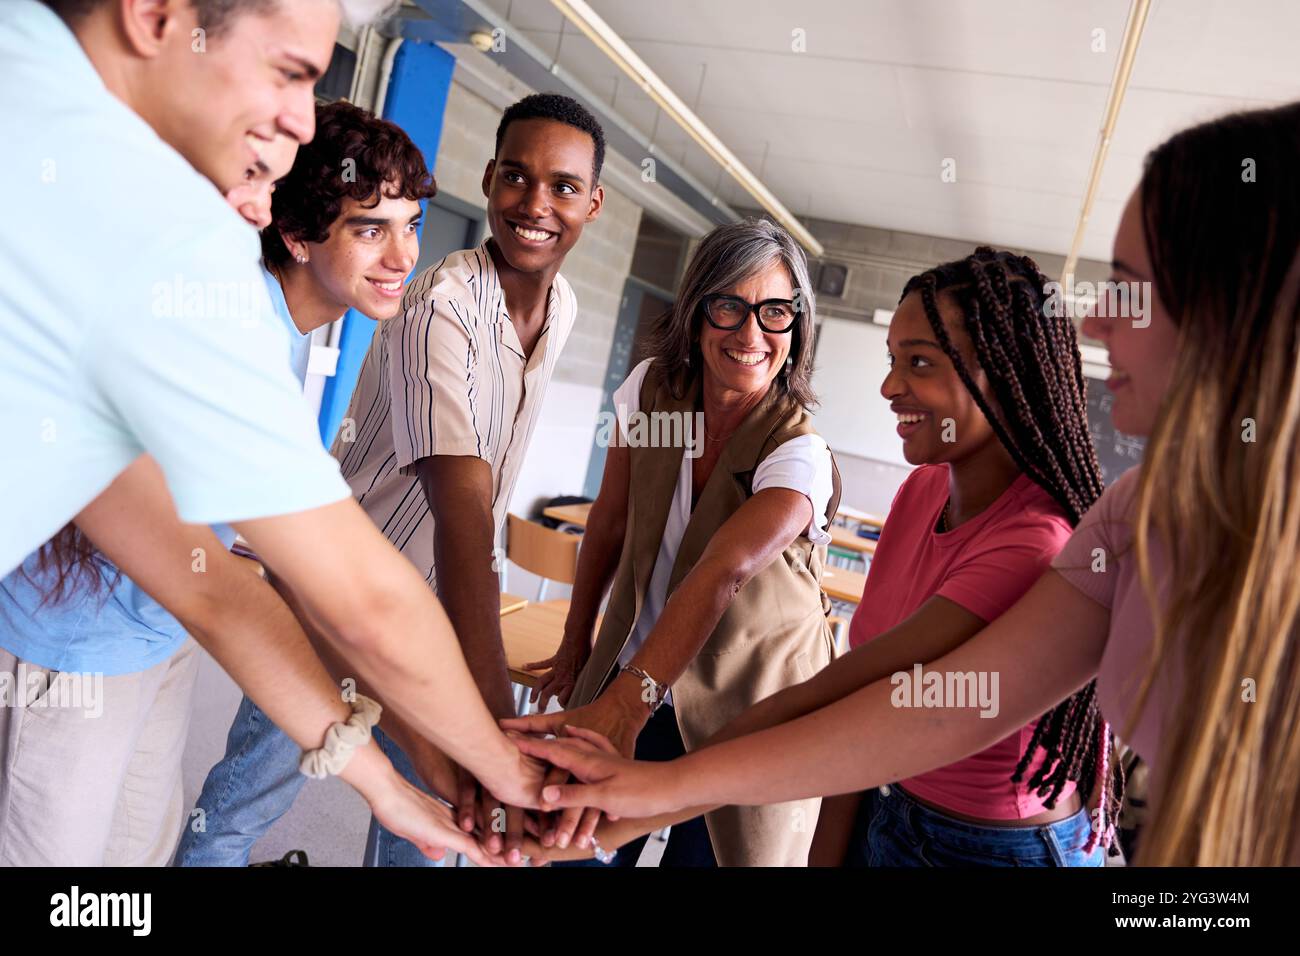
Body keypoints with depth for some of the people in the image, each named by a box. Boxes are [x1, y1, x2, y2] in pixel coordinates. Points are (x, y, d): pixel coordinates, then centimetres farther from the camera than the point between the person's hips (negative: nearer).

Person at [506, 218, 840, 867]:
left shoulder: (799, 455, -23)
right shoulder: (654, 387, -8)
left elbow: (721, 573, -40)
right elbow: (610, 524, 1)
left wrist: (623, 703, -52)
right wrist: (576, 643, 6)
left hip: (741, 711, -3)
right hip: (629, 679, 4)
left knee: (698, 854, 7)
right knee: (581, 845, 9)